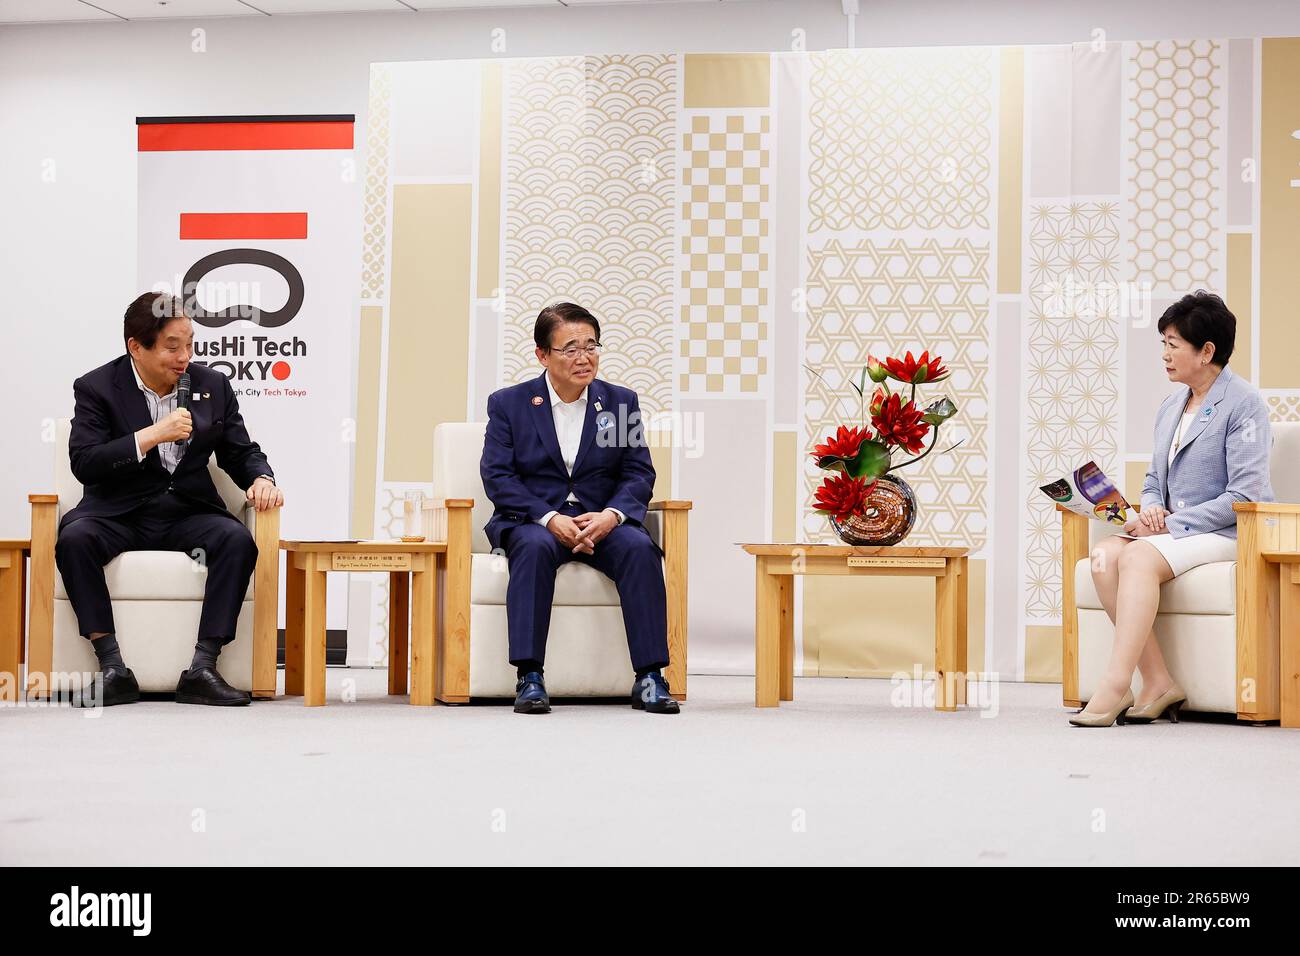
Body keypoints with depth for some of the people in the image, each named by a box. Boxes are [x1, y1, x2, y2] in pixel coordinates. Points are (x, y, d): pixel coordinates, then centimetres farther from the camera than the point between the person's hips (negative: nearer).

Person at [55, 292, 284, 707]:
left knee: (238, 540, -29)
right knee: (74, 538, -33)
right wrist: (152, 435, -20)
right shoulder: (96, 388, -2)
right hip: (119, 513, -2)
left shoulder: (213, 385, 8)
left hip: (187, 513, 2)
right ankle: (112, 667, -29)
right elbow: (83, 464, -13)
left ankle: (202, 668, -30)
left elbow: (241, 452, 14)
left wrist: (261, 479, -10)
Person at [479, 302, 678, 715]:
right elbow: (497, 476, -4)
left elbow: (640, 474, 5)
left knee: (639, 548, -30)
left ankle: (649, 678, -29)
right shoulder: (508, 404, 5)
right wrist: (550, 519, -19)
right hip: (533, 521, -2)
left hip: (602, 522, 2)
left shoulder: (621, 401, 11)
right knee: (535, 546, -37)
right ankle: (529, 677, -36)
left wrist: (611, 515, -17)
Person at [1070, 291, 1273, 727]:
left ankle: (1115, 686, -37)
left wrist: (1170, 524, -17)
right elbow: (1154, 481, 24)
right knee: (1104, 556, -22)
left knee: (1139, 556, -33)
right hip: (1174, 529, 8)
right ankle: (1158, 683, -25)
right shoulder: (1171, 407, 18)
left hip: (1229, 533, -8)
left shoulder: (1243, 404, -7)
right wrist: (1152, 509, -2)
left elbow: (1244, 495, -15)